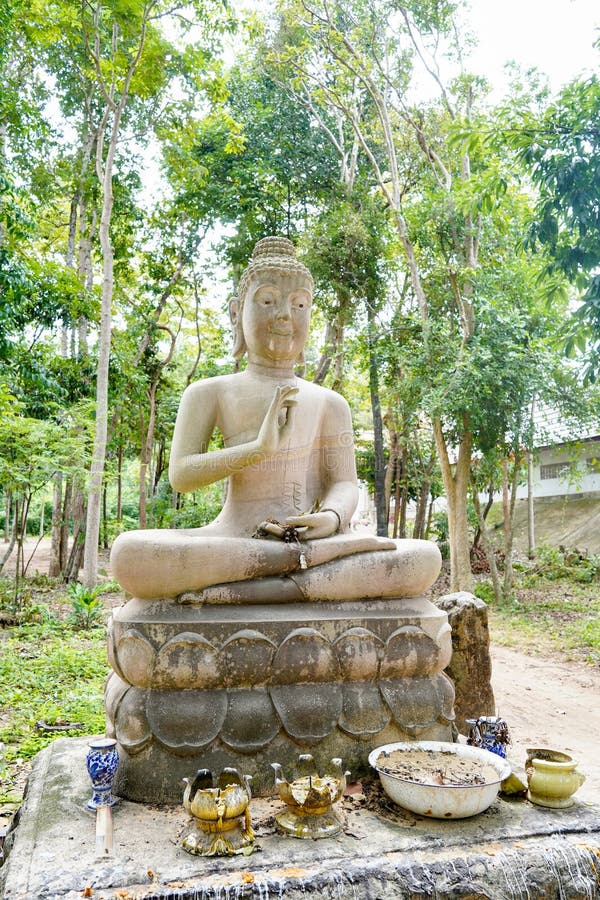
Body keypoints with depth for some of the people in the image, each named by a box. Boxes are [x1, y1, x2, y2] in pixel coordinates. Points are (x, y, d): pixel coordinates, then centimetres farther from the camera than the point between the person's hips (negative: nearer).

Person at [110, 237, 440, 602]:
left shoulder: (329, 403, 16)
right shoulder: (211, 392, 12)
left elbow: (344, 482, 10)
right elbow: (181, 475, 2)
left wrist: (333, 516, -15)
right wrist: (259, 449, -13)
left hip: (314, 538, 2)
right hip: (235, 539, -1)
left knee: (425, 559, -25)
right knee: (129, 553, -31)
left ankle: (244, 592, -28)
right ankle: (304, 558, -25)